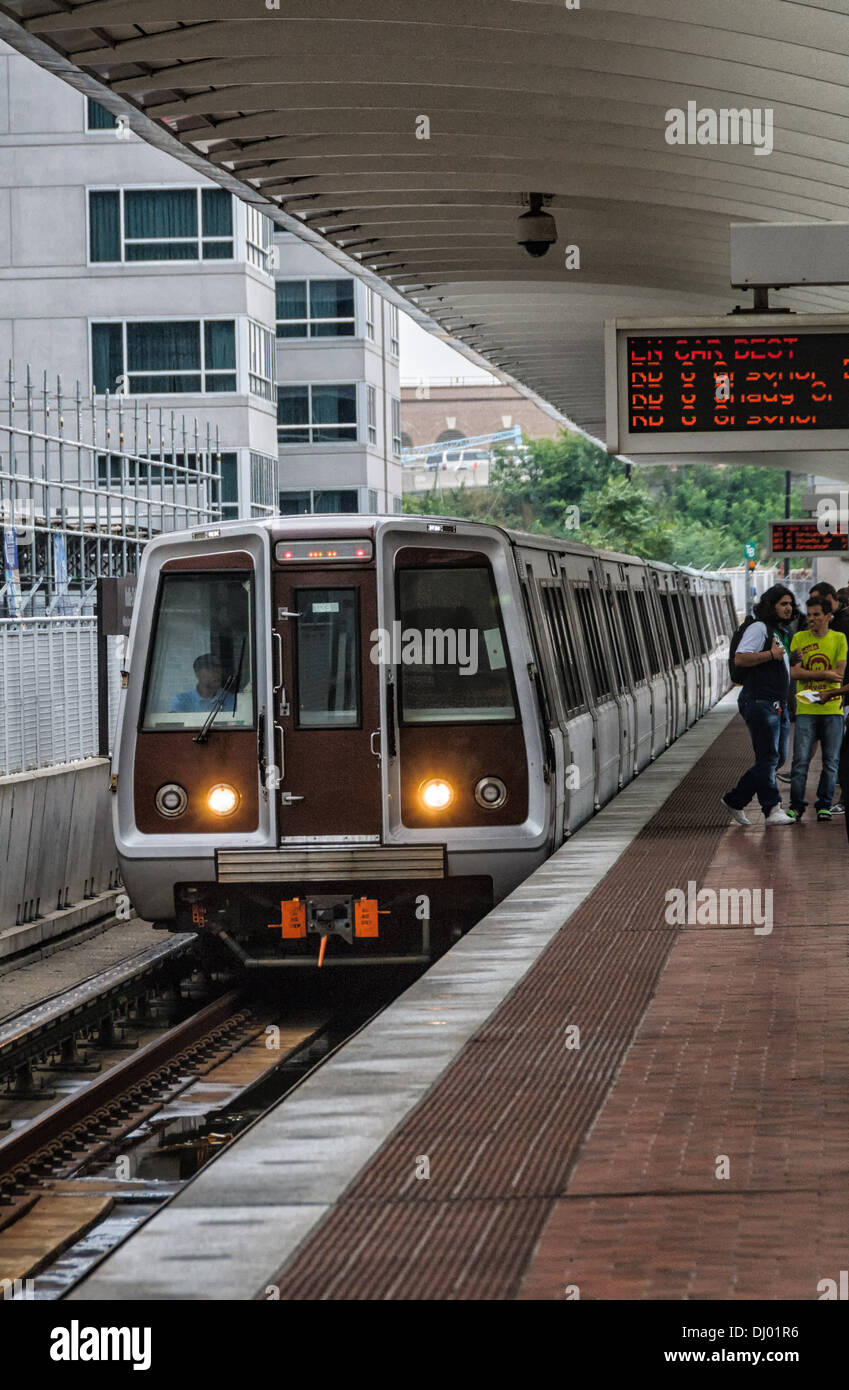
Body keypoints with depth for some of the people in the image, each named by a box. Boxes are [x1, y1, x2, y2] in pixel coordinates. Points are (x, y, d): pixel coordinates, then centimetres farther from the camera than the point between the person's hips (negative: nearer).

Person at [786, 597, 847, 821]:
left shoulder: (839, 639, 4)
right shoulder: (799, 639, 5)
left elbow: (839, 674, -5)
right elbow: (794, 673, -5)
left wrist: (808, 672, -10)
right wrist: (825, 674, -9)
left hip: (832, 709, 0)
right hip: (805, 709, 0)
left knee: (830, 762, 3)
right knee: (800, 760, -6)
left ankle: (824, 806, 13)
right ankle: (796, 806, 2)